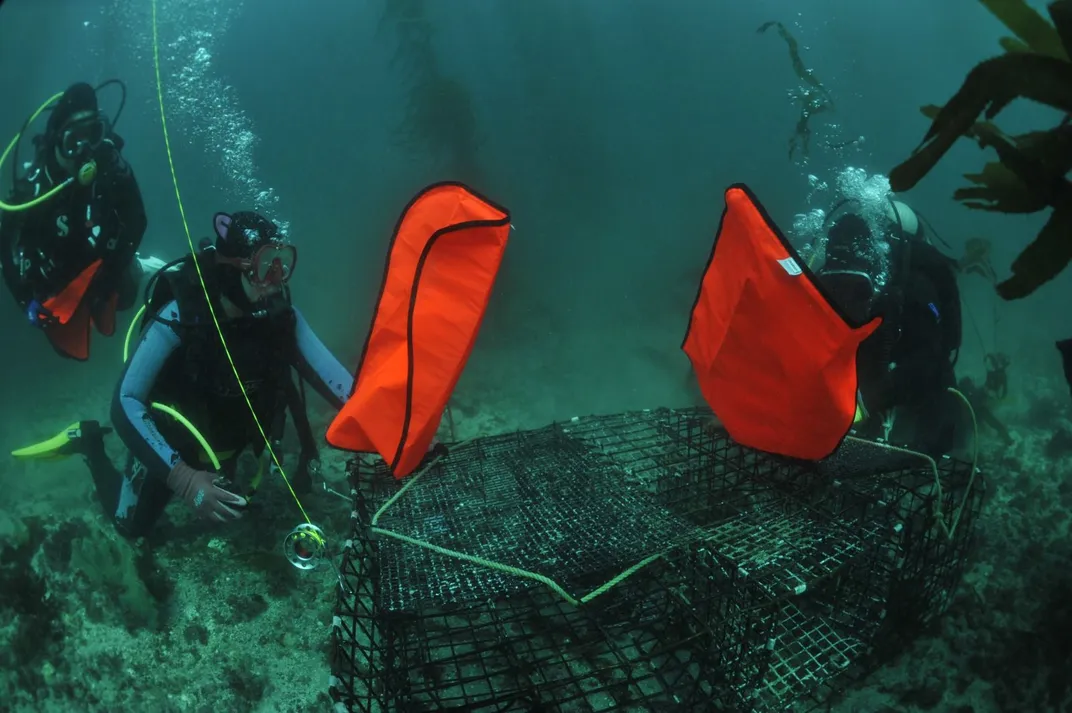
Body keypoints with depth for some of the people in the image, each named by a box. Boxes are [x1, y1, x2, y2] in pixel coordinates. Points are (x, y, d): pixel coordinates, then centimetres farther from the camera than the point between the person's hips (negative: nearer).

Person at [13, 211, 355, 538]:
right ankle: (89, 442, 34)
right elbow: (125, 402, -36)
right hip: (170, 440, -4)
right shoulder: (180, 316, -37)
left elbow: (333, 377, -29)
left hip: (224, 443, 4)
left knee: (229, 507, 29)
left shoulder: (281, 316, -25)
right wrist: (182, 477, -47)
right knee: (132, 526, 18)